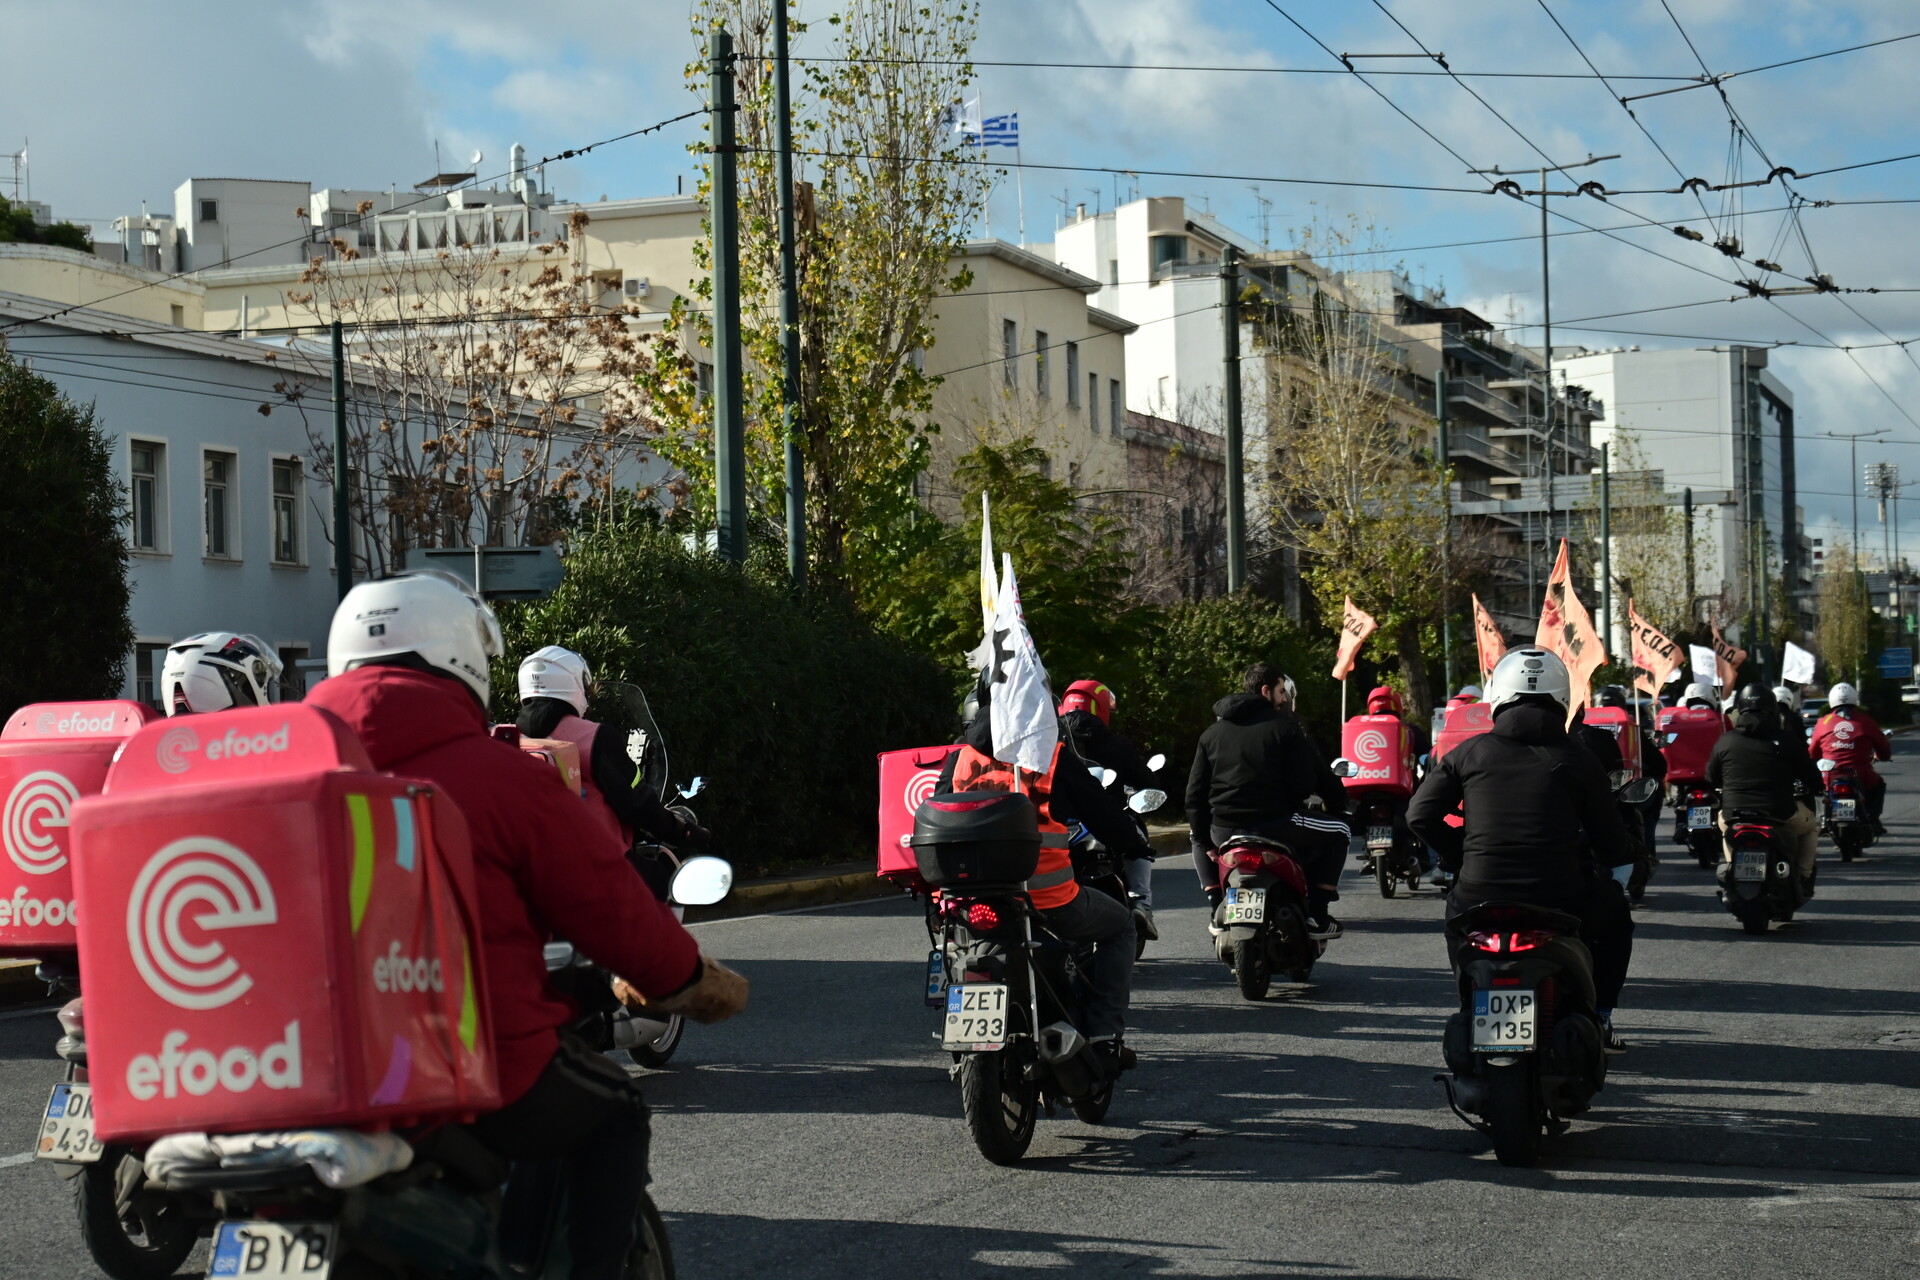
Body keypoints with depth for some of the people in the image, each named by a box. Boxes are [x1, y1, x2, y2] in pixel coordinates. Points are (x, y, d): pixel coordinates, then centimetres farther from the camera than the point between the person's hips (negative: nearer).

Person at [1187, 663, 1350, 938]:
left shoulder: (1211, 733, 14)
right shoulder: (1285, 727, 1)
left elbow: (1195, 794, 12)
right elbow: (1309, 781, -4)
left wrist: (1204, 842, 19)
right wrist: (1340, 807, 17)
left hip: (1224, 832, 4)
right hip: (1276, 827, -4)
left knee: (1202, 838, 39)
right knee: (1337, 829, 19)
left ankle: (1218, 907, 23)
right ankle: (1316, 916, 13)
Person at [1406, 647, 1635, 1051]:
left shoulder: (1470, 753, 5)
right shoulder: (1578, 761, 3)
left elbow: (1420, 815, 3)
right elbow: (1610, 839, 6)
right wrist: (1619, 879, 26)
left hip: (1481, 900, 1)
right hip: (1561, 903, -1)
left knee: (1456, 908, 38)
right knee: (1615, 914, 31)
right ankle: (1598, 1017, 26)